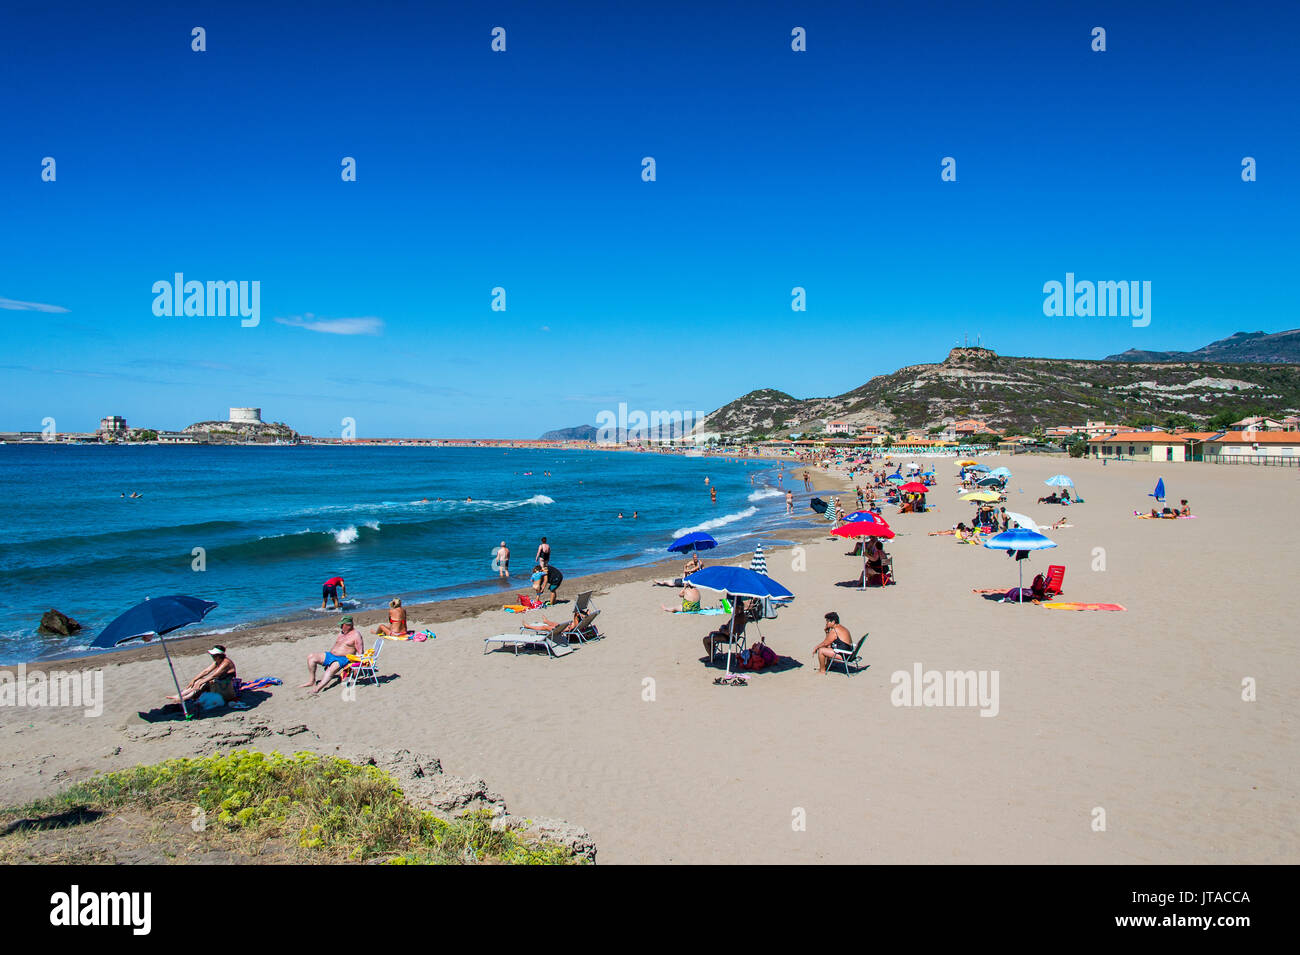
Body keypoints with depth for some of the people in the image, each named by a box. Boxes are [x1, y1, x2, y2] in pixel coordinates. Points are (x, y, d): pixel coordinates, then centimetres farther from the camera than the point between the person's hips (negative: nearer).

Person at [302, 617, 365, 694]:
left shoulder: (356, 634, -6)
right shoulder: (341, 632, 17)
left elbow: (360, 652, -10)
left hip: (343, 658, -9)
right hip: (331, 655, 9)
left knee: (332, 668, -38)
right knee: (311, 656, -2)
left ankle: (317, 688, -52)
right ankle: (312, 681, -1)